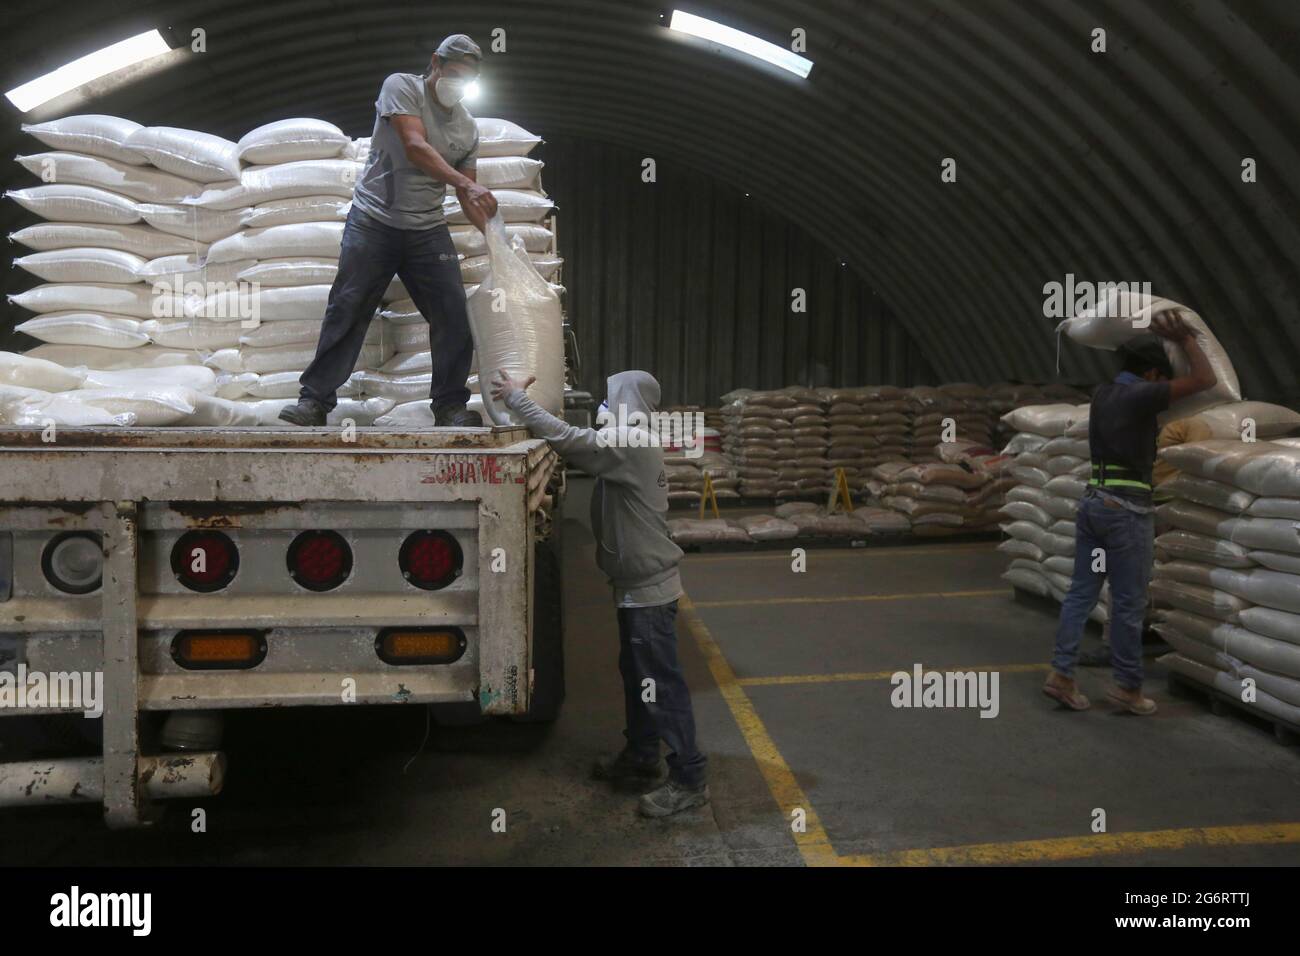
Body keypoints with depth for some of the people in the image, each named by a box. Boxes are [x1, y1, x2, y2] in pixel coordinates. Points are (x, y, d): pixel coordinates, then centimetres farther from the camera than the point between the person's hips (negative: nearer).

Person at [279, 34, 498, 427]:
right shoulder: (401, 86, -4)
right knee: (347, 309, -6)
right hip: (374, 221, -4)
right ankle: (315, 400, 0)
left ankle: (449, 405, 4)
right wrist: (465, 184, -32)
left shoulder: (468, 127, 10)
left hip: (429, 230, 4)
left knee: (454, 314, -5)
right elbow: (415, 147, -21)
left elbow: (467, 196, 13)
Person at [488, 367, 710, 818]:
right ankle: (640, 758, 33)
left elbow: (565, 437, -23)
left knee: (661, 682, -4)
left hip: (649, 587, -10)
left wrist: (515, 396, -11)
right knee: (637, 675, 19)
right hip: (637, 583, 10)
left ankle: (689, 779, 4)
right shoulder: (634, 443, 13)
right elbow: (583, 444, 13)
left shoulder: (630, 444, -19)